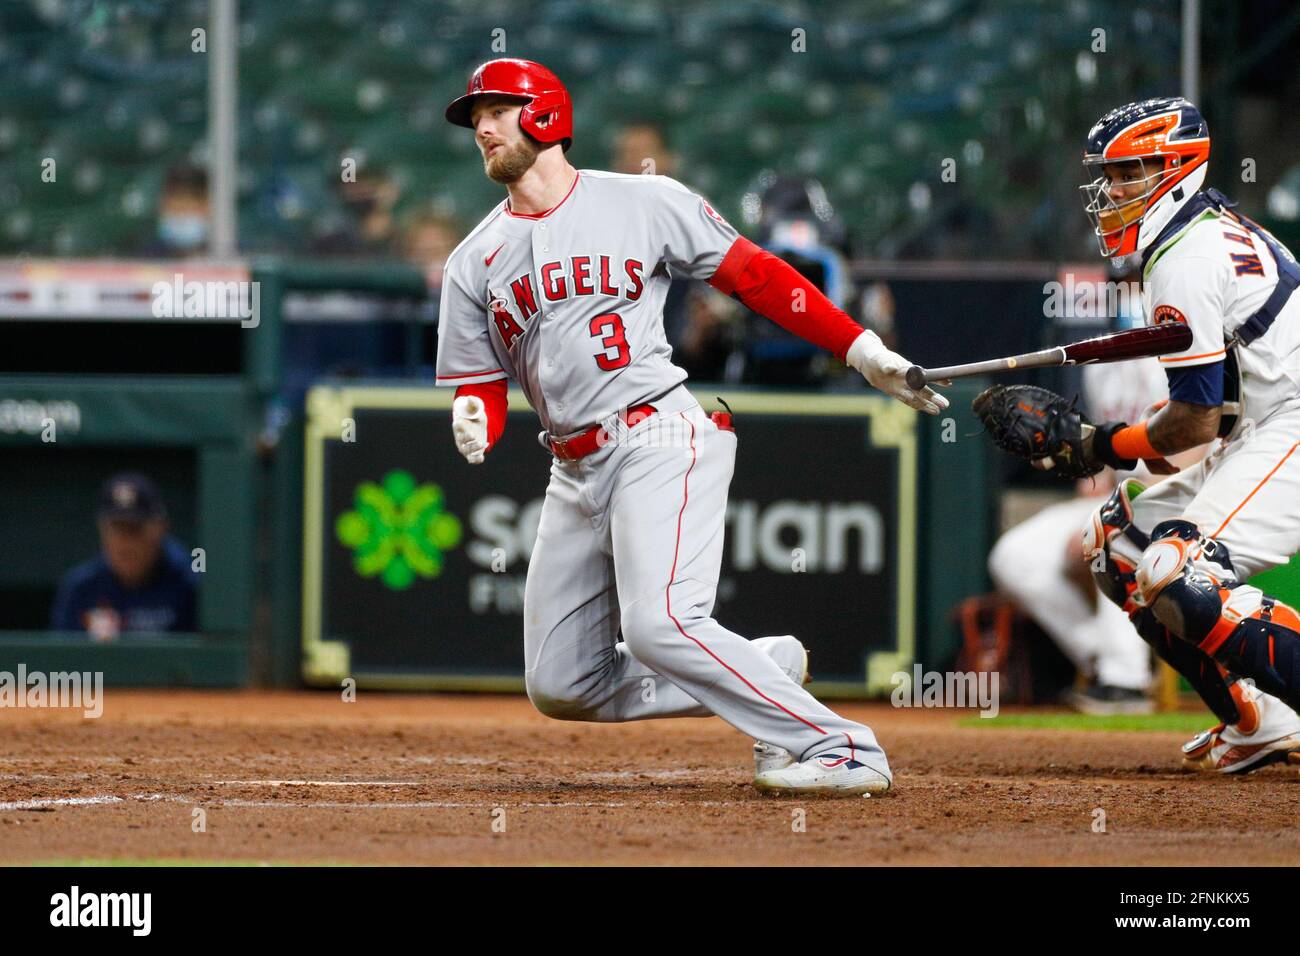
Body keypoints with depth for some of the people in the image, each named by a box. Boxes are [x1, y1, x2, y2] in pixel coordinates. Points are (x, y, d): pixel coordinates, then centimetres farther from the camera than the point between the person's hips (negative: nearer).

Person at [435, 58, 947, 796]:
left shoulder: (646, 203, 1)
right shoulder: (475, 262, 11)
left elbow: (756, 277, 2)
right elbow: (480, 389, 9)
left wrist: (863, 350, -5)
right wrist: (473, 427, -16)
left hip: (661, 442, -6)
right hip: (575, 472, 6)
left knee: (658, 623, -28)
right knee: (561, 686, 2)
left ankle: (840, 748, -22)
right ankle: (769, 675, 14)